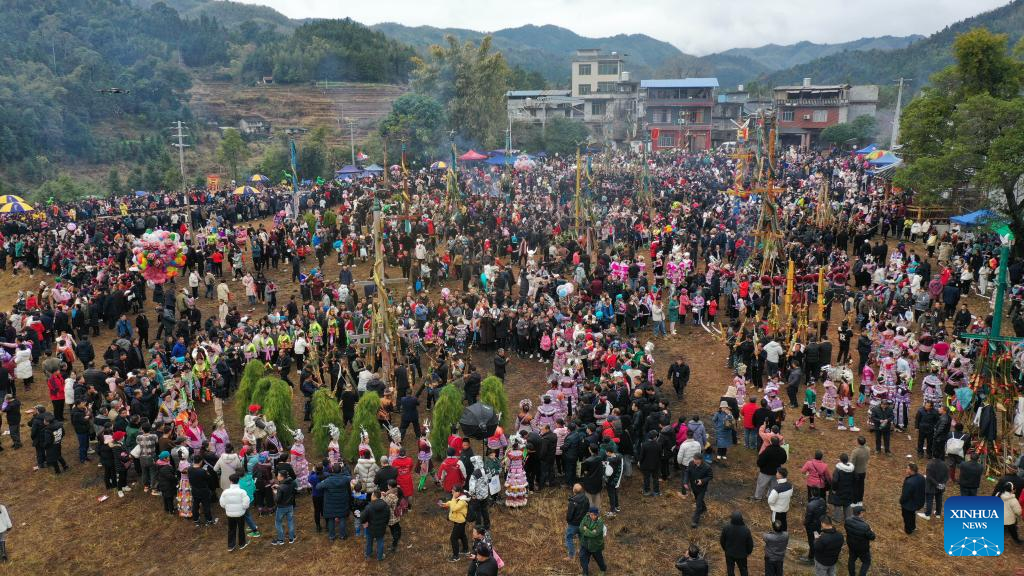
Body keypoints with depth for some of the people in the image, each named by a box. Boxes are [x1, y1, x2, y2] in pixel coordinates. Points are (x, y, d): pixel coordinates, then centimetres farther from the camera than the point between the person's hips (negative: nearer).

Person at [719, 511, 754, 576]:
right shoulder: (746, 530, -26)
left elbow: (722, 540, -7)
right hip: (742, 554, -1)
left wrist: (724, 548, 14)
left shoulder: (726, 528, -22)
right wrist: (749, 551, 9)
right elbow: (750, 543, -12)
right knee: (743, 570, 21)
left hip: (729, 553, 1)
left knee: (730, 569, 21)